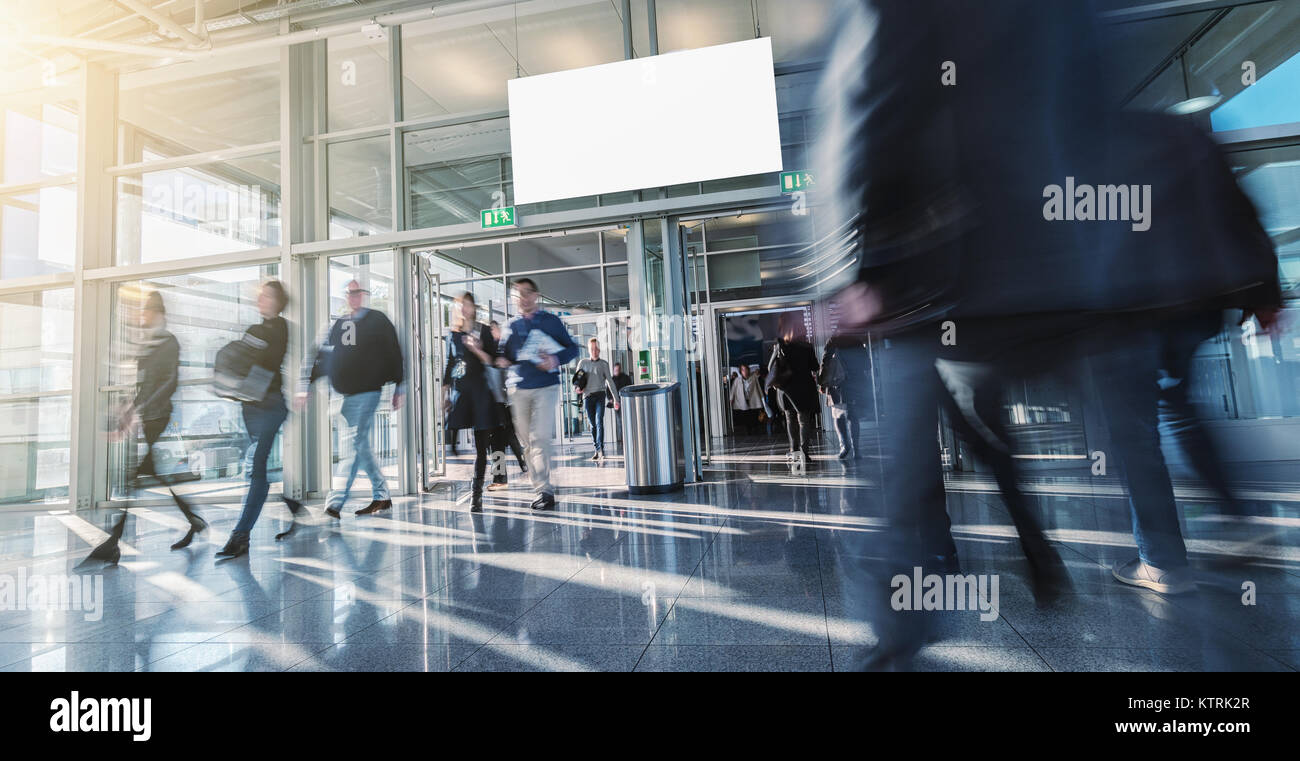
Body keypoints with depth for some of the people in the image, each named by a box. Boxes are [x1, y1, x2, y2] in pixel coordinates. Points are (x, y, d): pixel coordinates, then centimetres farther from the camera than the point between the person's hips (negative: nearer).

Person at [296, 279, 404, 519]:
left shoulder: (378, 320, 0)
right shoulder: (338, 325, 14)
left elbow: (394, 354, -1)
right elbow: (321, 355, 14)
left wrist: (398, 389, -2)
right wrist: (306, 387, 8)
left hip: (368, 391, -6)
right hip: (344, 394, 6)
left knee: (355, 444, -10)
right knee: (362, 446, 10)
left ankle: (334, 503, -11)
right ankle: (381, 497, 21)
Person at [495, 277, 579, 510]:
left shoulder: (550, 321, 5)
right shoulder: (512, 326, 14)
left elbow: (572, 348, 6)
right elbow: (506, 355, 17)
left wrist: (556, 359, -13)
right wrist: (502, 360, -7)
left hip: (546, 387, -4)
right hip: (519, 389, 4)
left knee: (539, 438, -13)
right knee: (528, 440, 6)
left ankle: (544, 490, -9)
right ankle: (543, 490, 16)